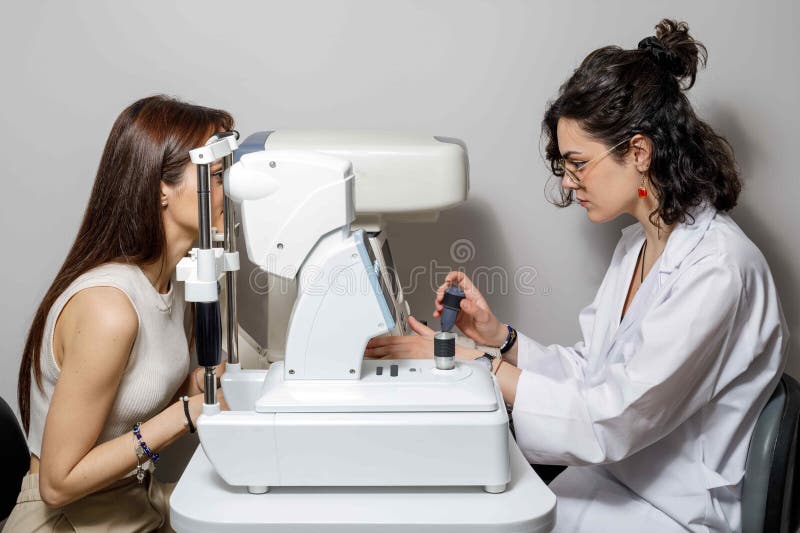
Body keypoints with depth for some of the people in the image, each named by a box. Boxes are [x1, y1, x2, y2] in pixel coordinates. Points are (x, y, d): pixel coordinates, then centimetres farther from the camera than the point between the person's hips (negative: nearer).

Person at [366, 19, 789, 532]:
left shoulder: (717, 269, -22)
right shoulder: (638, 245, 7)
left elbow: (613, 422, -25)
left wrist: (474, 361, -22)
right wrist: (501, 337, -6)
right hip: (608, 481, 7)